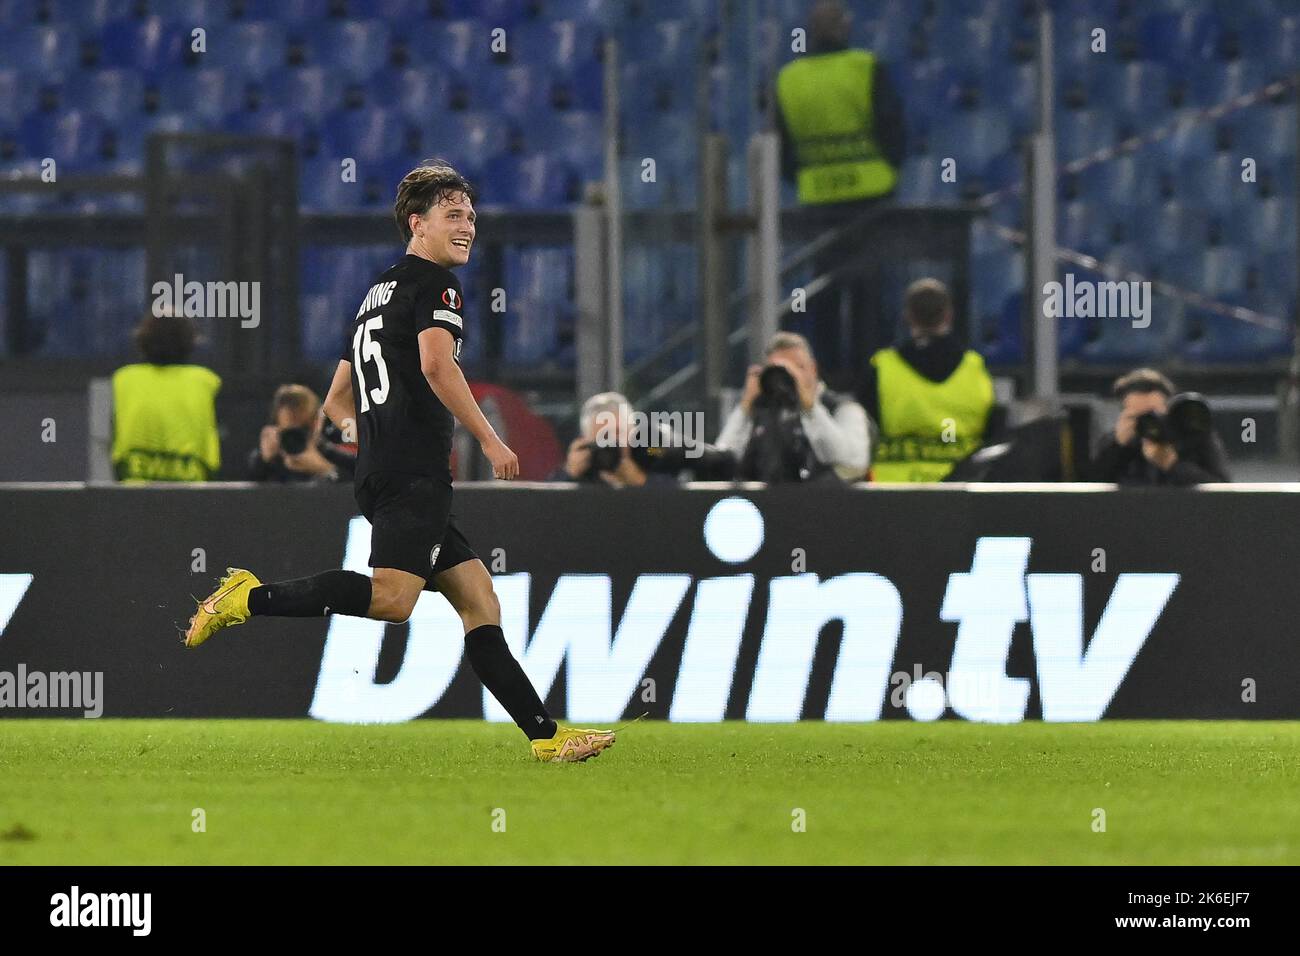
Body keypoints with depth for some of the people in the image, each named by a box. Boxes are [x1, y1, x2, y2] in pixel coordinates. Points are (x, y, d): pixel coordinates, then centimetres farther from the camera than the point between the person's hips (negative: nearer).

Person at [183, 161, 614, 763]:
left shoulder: (377, 293, 27)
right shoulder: (434, 283, 0)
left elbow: (336, 403, 29)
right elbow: (436, 364, -19)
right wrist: (489, 440, -15)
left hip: (380, 476, 10)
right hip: (414, 473, -10)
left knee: (479, 601, 6)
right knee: (392, 597, -24)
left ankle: (545, 736, 2)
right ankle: (249, 599, -21)